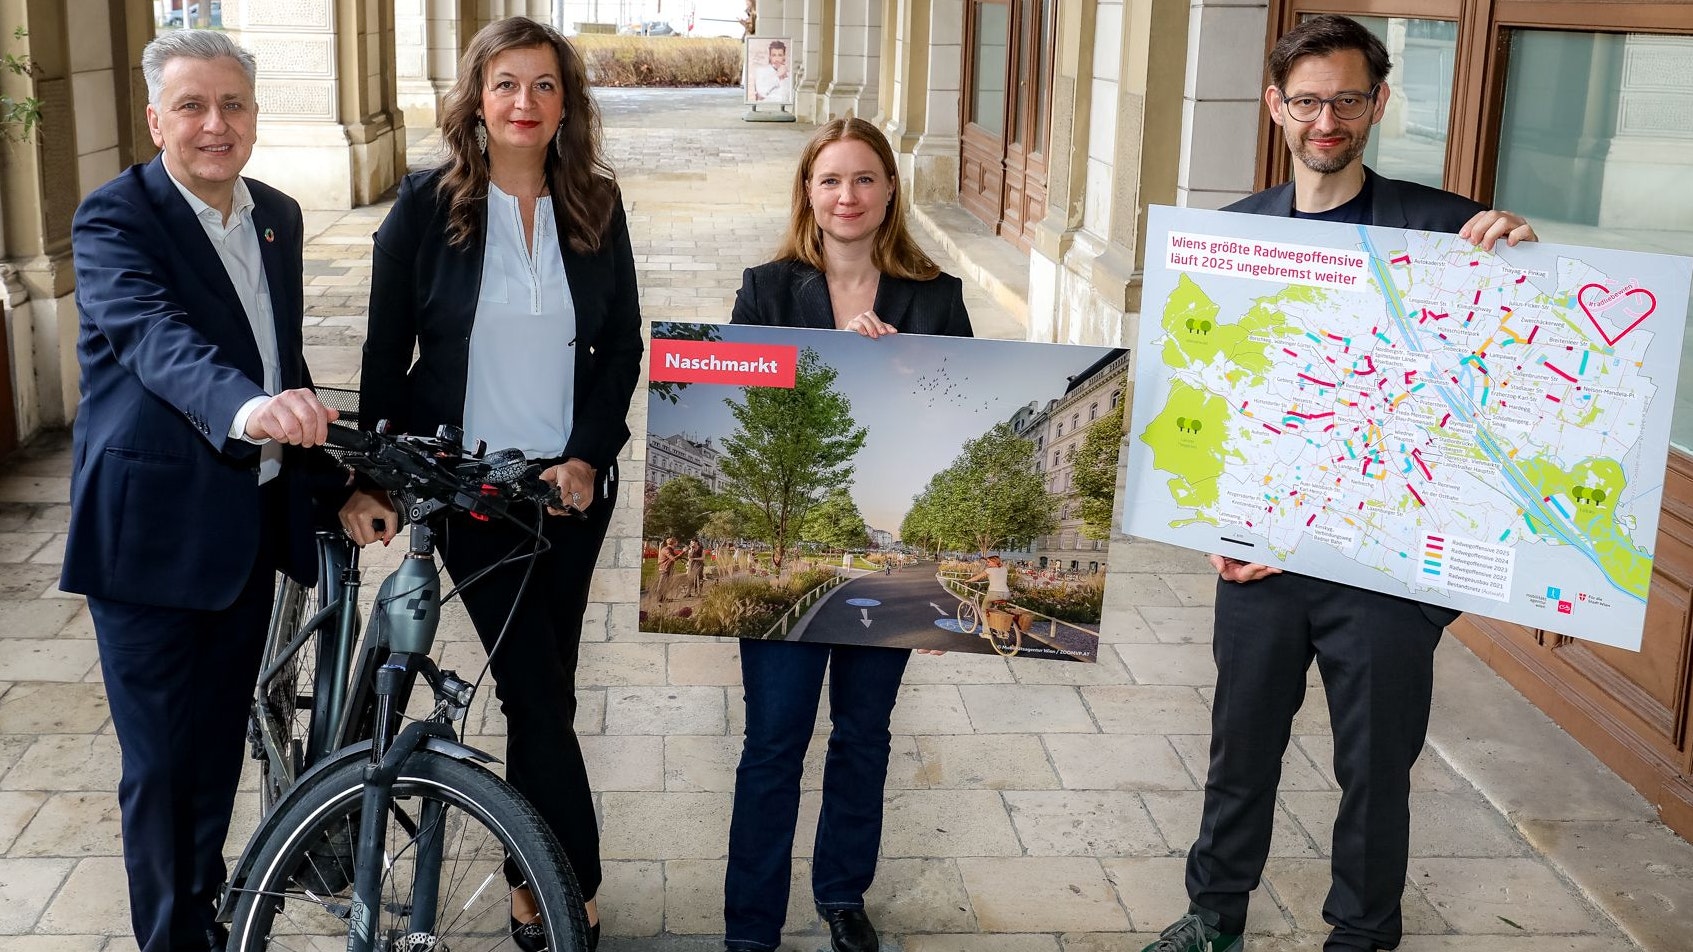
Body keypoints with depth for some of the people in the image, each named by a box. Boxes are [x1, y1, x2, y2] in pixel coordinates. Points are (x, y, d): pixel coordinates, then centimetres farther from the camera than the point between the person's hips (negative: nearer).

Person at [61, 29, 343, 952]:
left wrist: (336, 475, 10)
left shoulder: (277, 216, 9)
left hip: (251, 526, 7)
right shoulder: (114, 218, -13)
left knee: (221, 743, 19)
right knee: (162, 763, 2)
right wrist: (246, 407, -51)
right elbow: (157, 337, -32)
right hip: (152, 532, -6)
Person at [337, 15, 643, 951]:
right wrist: (373, 475, -6)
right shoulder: (427, 205, -5)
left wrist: (586, 457, -9)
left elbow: (622, 347, 3)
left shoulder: (596, 207, 1)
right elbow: (386, 352, -2)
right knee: (536, 686, -3)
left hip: (572, 478, 3)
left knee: (545, 681, 10)